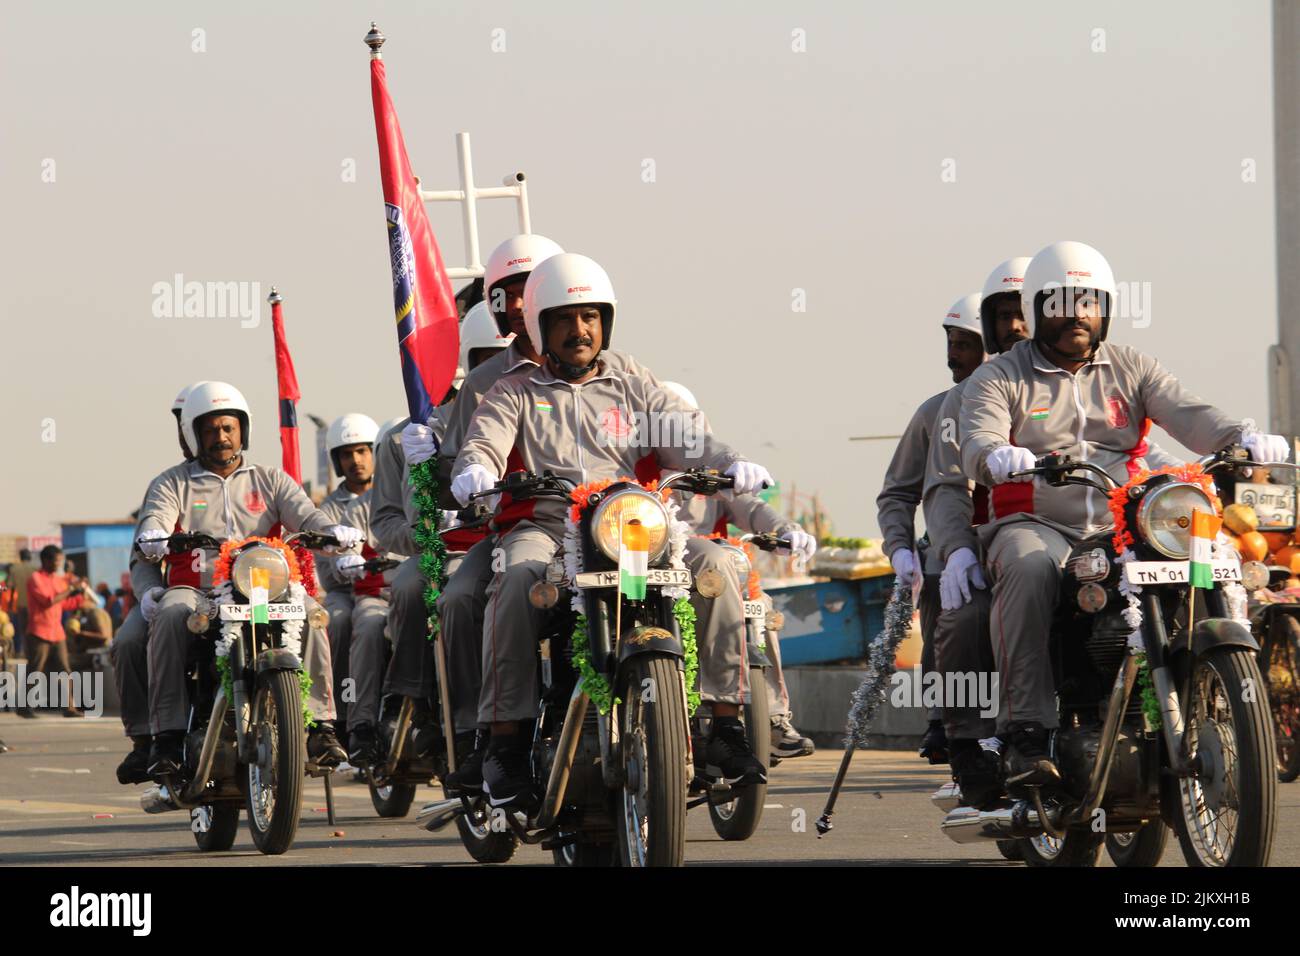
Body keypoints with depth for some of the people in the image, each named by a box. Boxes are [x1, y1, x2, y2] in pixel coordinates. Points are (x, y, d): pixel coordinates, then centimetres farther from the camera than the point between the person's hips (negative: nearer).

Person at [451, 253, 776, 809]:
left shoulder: (636, 394, 25)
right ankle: (505, 741, -34)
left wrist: (732, 465, -14)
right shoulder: (514, 396, 21)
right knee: (517, 576, -38)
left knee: (715, 565, -26)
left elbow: (685, 442, 9)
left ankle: (726, 725, -22)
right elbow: (484, 443, 2)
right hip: (544, 528, -2)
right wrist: (474, 471, -24)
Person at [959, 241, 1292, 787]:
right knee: (1030, 569, -38)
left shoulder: (1130, 369, 18)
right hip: (1035, 523, -3)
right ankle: (1026, 732, -40)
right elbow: (976, 443, -9)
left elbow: (1186, 414, 2)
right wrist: (999, 456, -35)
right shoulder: (1000, 378, 9)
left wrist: (1242, 438, -20)